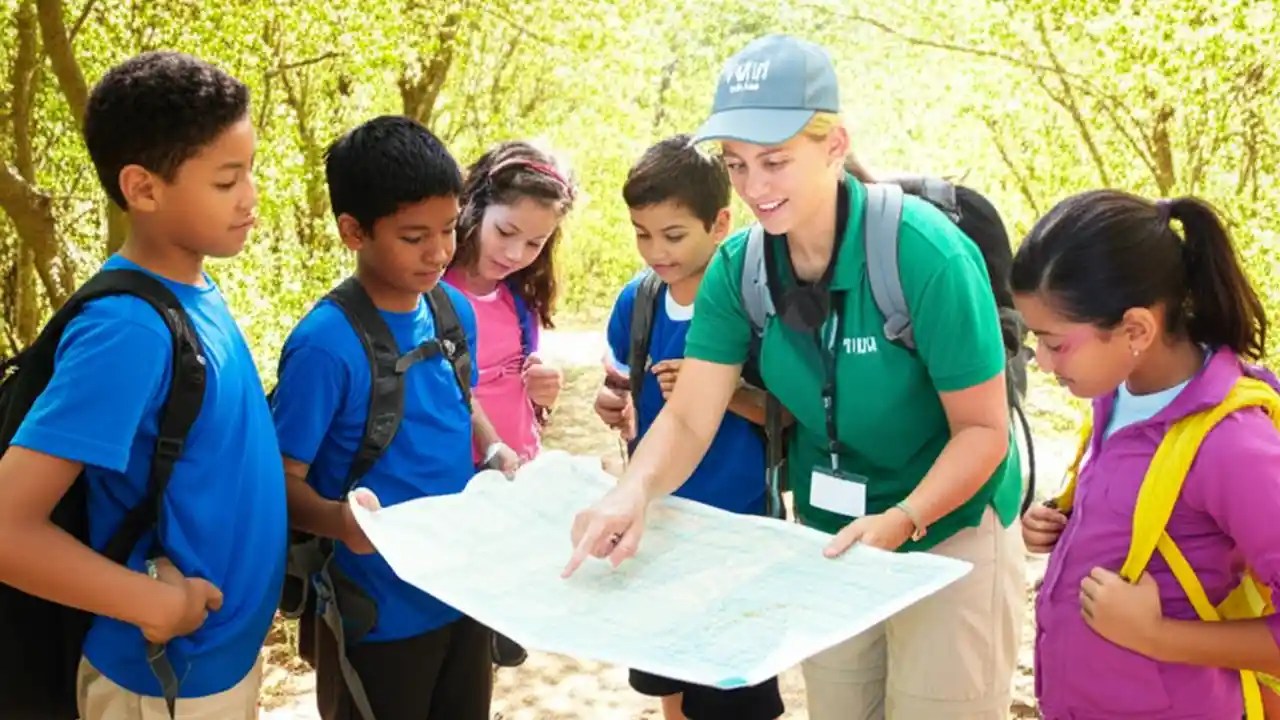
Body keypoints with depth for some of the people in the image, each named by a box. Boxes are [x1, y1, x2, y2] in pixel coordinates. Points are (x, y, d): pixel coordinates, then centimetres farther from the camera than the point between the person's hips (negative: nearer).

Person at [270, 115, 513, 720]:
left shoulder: (456, 311, -1)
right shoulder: (326, 343, -21)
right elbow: (284, 481, -16)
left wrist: (500, 453, -4)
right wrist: (338, 520, -36)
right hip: (380, 613, -6)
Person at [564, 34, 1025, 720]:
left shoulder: (926, 254, -25)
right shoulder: (737, 267, -10)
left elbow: (982, 429, -19)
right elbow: (687, 419, -12)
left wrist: (900, 521, -33)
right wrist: (633, 491, -32)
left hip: (949, 535, -4)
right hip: (828, 537, 5)